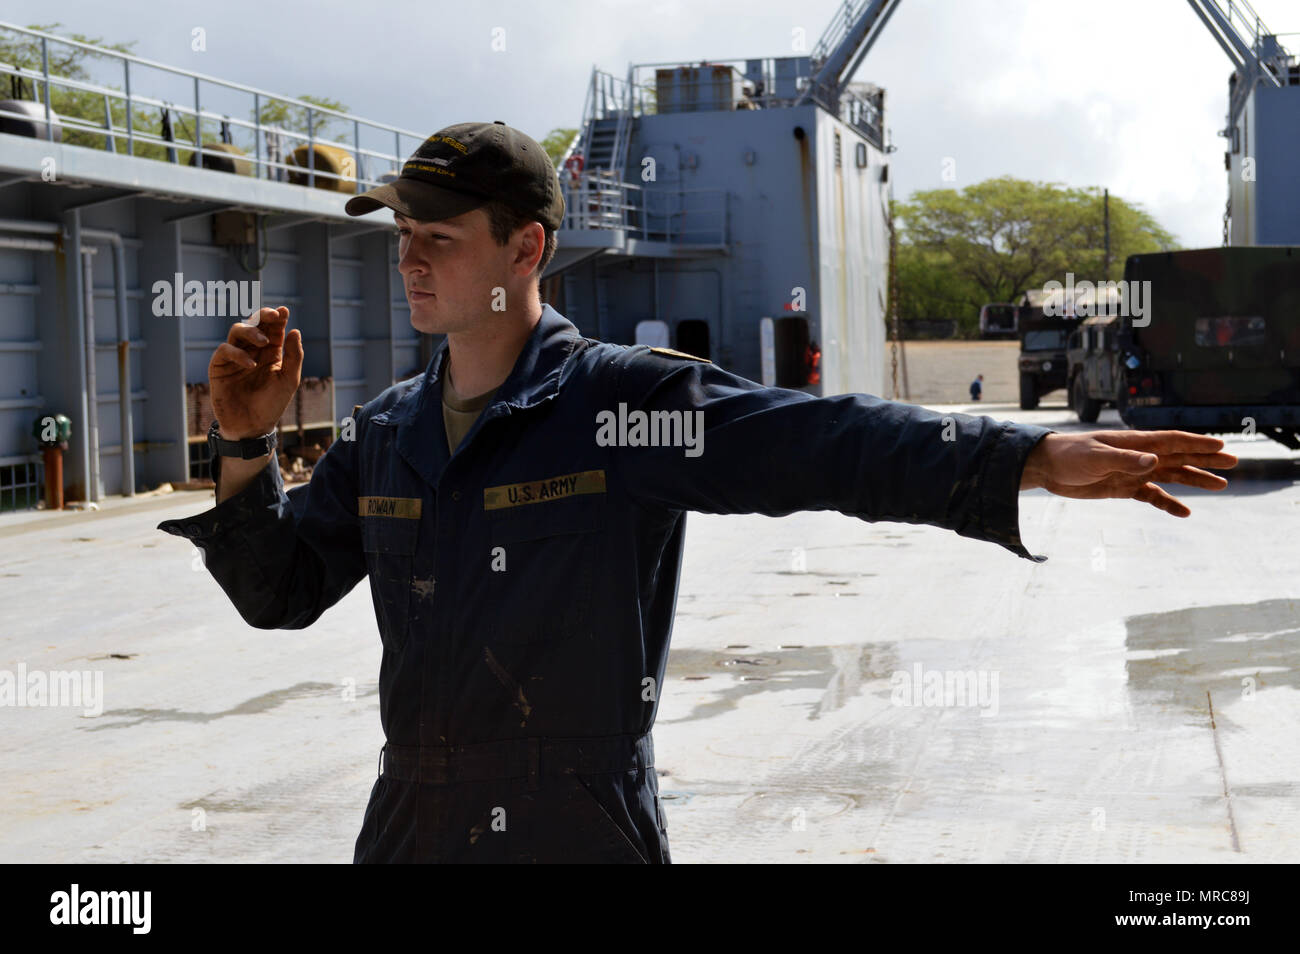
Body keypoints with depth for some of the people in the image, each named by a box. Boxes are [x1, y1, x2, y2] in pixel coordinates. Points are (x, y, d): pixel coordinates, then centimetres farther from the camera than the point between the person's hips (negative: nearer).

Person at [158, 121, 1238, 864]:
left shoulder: (631, 400, -10)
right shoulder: (383, 433, 7)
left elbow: (821, 441, -21)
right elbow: (279, 590, 14)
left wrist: (1035, 456, -33)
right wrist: (246, 448, -2)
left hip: (584, 827, -5)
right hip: (411, 825, 5)